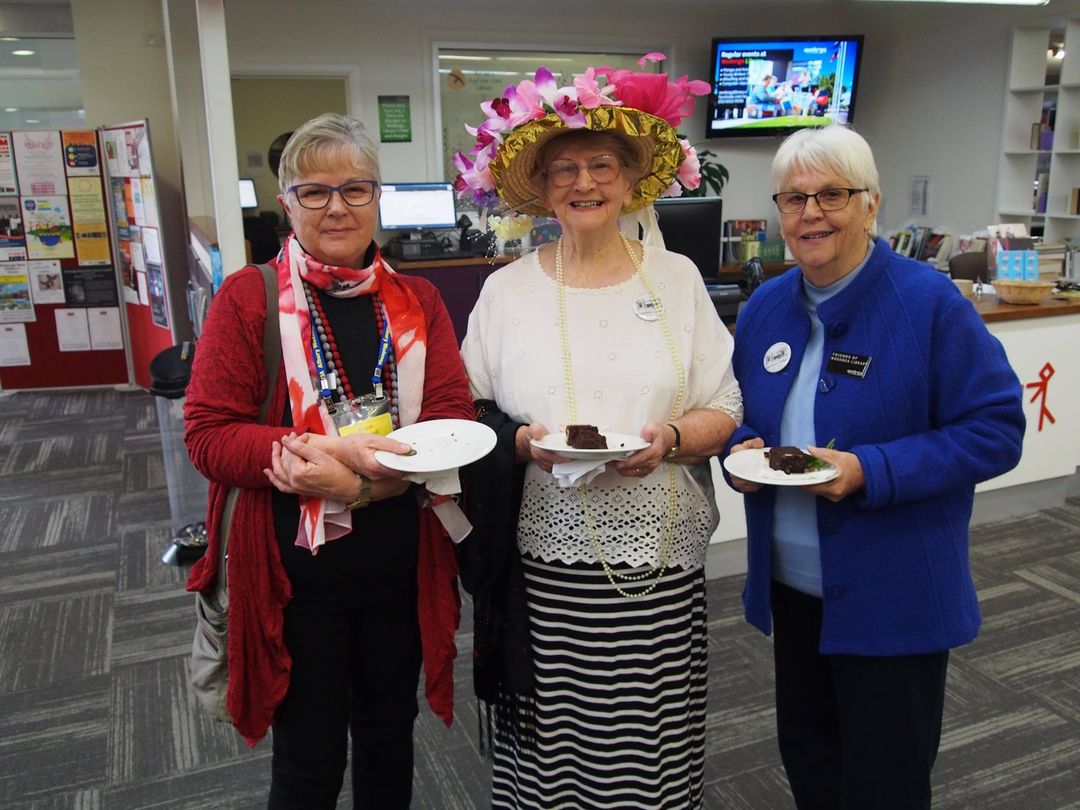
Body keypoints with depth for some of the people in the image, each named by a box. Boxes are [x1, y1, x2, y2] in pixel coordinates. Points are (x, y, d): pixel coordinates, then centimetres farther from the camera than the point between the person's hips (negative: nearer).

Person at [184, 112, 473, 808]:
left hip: (401, 568, 3)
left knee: (390, 737, 23)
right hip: (297, 575, -3)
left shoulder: (417, 301, 3)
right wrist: (333, 451, -26)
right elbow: (209, 435, -12)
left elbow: (454, 417, -6)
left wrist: (363, 472, -24)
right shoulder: (248, 298, -7)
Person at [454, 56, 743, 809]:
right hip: (546, 561, 0)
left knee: (653, 750, 6)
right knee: (548, 749, 5)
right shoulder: (507, 290, 3)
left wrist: (670, 438, -14)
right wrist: (524, 443, -15)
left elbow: (724, 409, 5)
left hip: (660, 562, 1)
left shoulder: (678, 278, 5)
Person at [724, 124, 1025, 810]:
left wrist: (872, 472, -26)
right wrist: (742, 450, -8)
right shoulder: (765, 307, 3)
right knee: (806, 754, 23)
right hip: (791, 587, 6)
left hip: (893, 599, -5)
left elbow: (997, 430, -15)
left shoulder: (931, 303, -15)